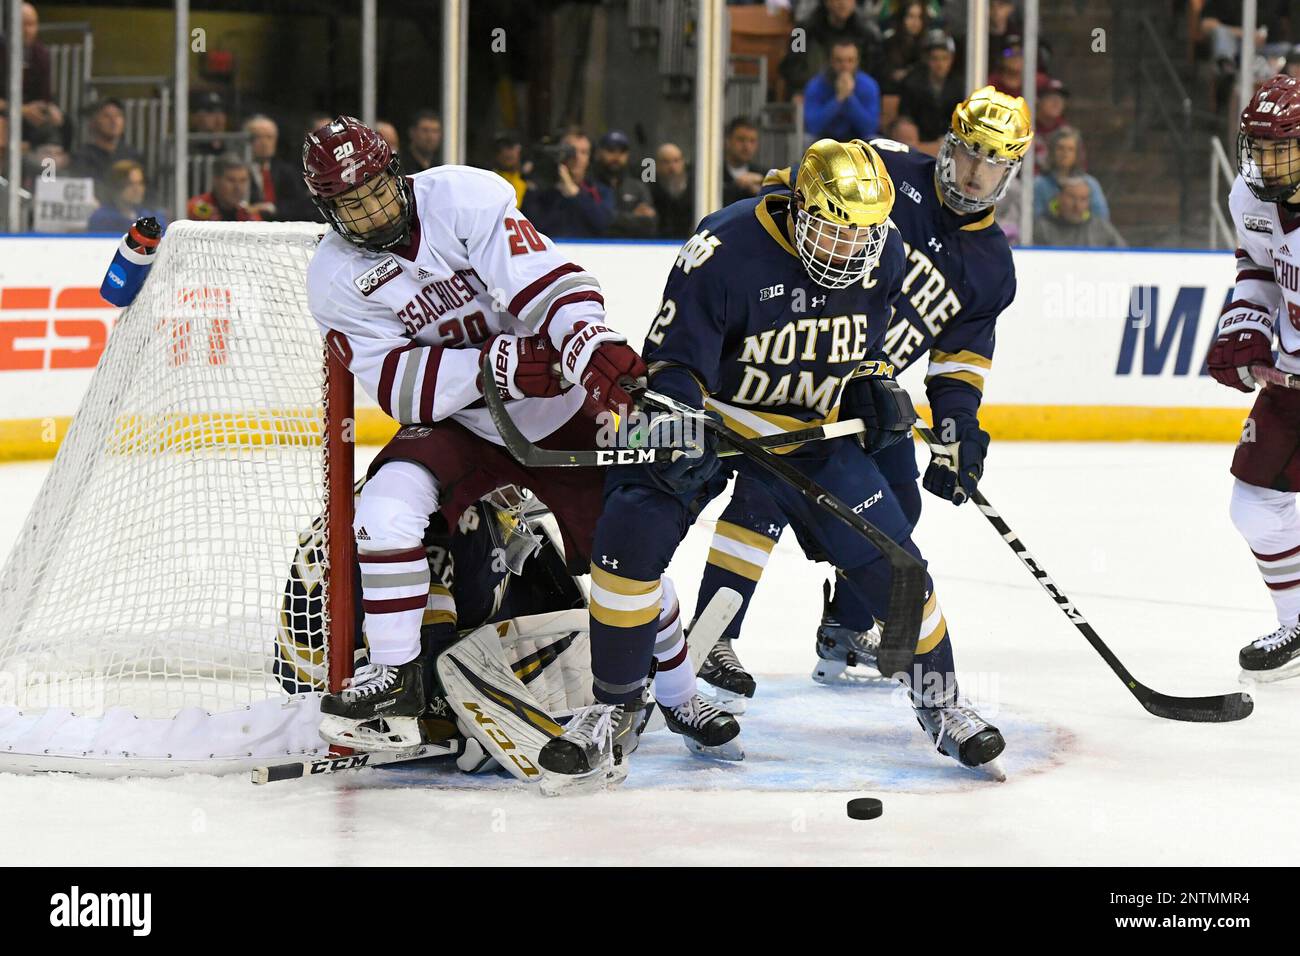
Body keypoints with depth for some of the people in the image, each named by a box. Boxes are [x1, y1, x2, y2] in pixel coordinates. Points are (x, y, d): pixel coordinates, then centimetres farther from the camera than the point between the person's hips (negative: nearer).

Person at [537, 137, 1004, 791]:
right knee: (631, 534, -22)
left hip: (812, 426, 4)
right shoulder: (723, 251, -28)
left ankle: (939, 701, 19)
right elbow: (672, 364, -22)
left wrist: (874, 387, -4)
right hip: (710, 414, -3)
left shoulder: (883, 255, -10)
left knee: (889, 559, -4)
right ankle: (612, 708, -8)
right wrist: (679, 434, -38)